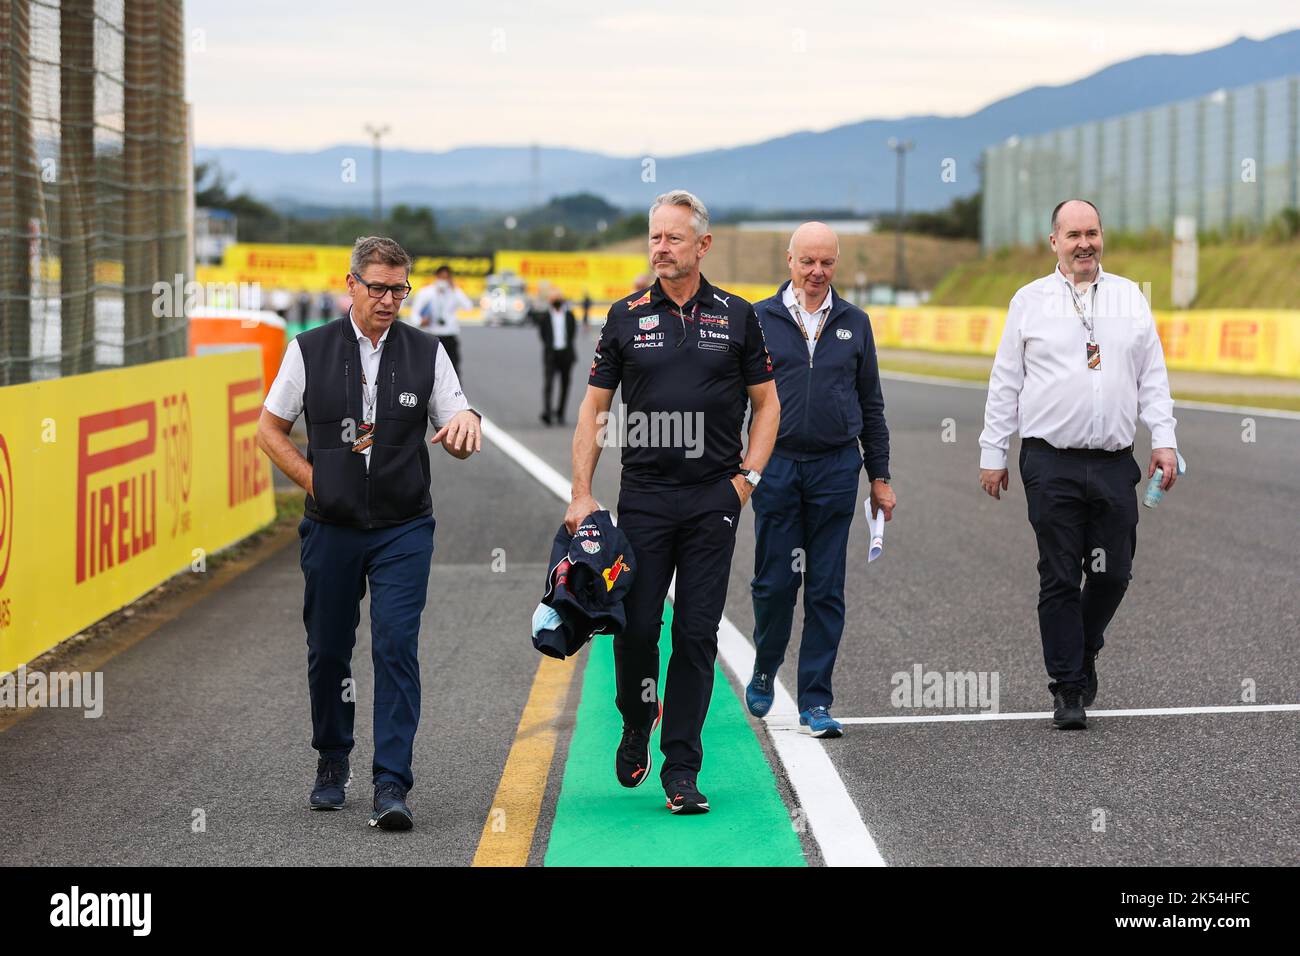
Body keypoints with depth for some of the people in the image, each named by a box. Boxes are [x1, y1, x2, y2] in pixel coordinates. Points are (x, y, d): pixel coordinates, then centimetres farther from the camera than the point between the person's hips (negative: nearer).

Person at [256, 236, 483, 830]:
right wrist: (315, 481, -2)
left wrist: (464, 427, -21)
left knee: (396, 648, -12)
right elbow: (270, 428, 9)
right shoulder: (310, 350, 2)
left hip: (403, 529, -1)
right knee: (328, 652, 9)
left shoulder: (426, 352, 4)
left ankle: (391, 786, -12)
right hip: (331, 529, 1)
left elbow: (456, 434, 4)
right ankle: (332, 765, 30)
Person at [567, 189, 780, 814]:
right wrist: (581, 495, -1)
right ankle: (636, 724, 28)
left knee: (698, 633, 0)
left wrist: (747, 476, 1)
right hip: (644, 496, 0)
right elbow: (593, 410, 6)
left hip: (713, 498, 0)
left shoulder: (736, 317, 5)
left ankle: (681, 771, 5)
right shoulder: (627, 317, 5)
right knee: (635, 624, -2)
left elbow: (766, 403, 12)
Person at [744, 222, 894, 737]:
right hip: (777, 467, -1)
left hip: (836, 468, 1)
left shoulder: (854, 323, 9)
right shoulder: (760, 319, 3)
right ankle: (764, 673, 27)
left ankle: (815, 702, 8)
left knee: (826, 591, 2)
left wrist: (880, 476, 11)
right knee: (774, 582, 2)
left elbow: (871, 405, 13)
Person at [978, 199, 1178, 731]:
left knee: (1113, 572, 3)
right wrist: (992, 453, 4)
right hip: (1050, 462, -2)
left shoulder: (1130, 298, 12)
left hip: (1115, 463, 2)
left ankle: (1084, 650, 31)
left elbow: (1152, 377, 13)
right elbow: (1005, 383, 7)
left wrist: (1164, 440, 3)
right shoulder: (1030, 301, 6)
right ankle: (1067, 690, 5)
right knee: (1060, 578, -2)